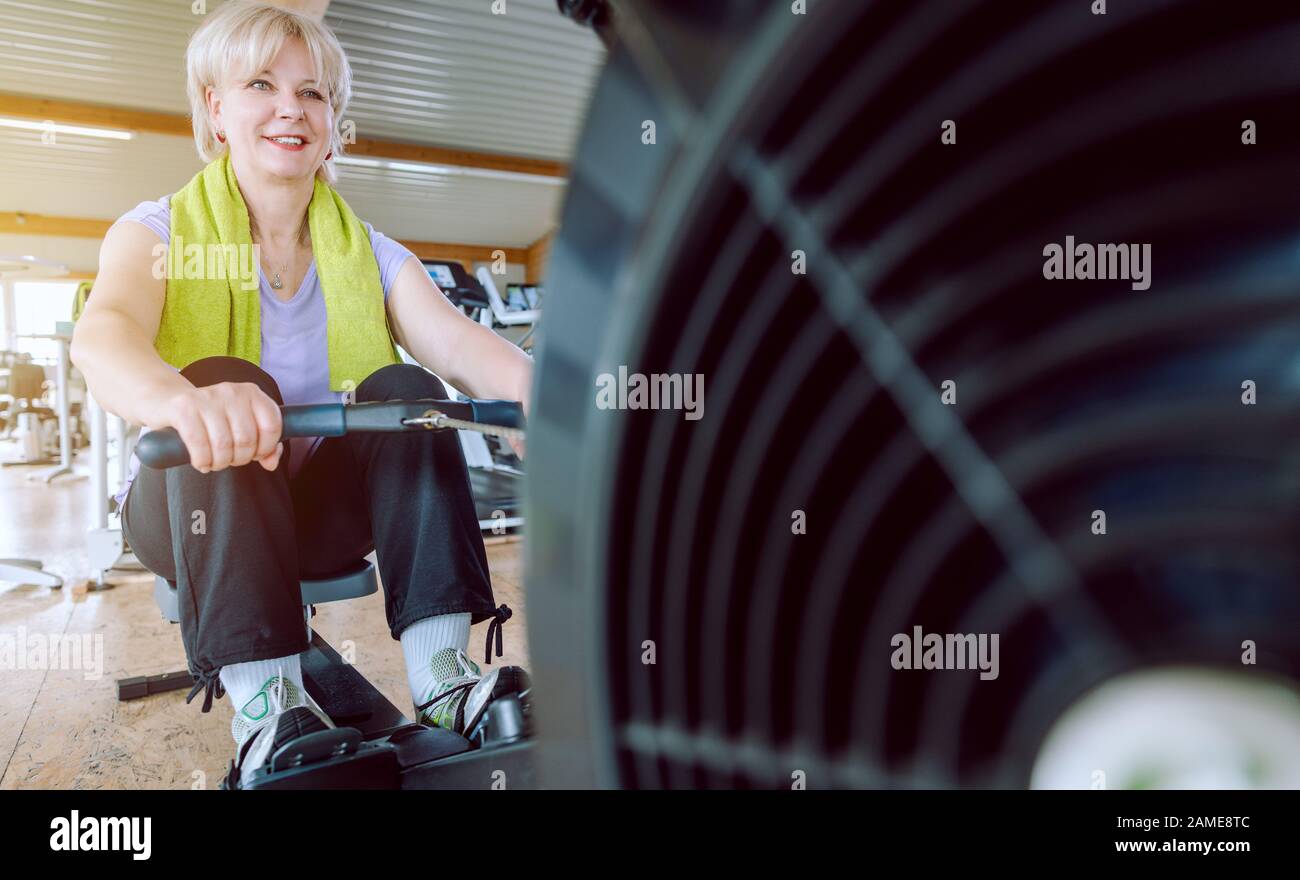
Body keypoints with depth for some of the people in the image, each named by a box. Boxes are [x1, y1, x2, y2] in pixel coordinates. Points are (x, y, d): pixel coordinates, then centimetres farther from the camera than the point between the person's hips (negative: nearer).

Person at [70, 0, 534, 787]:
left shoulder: (367, 252, 2)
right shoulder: (160, 232, -4)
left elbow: (453, 336, -18)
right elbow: (104, 334, -27)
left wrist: (529, 382, -42)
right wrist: (180, 399, -52)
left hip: (327, 507, 2)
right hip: (197, 508, -1)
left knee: (405, 387, -24)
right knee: (233, 387, -31)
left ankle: (440, 671, -31)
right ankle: (264, 703, -37)